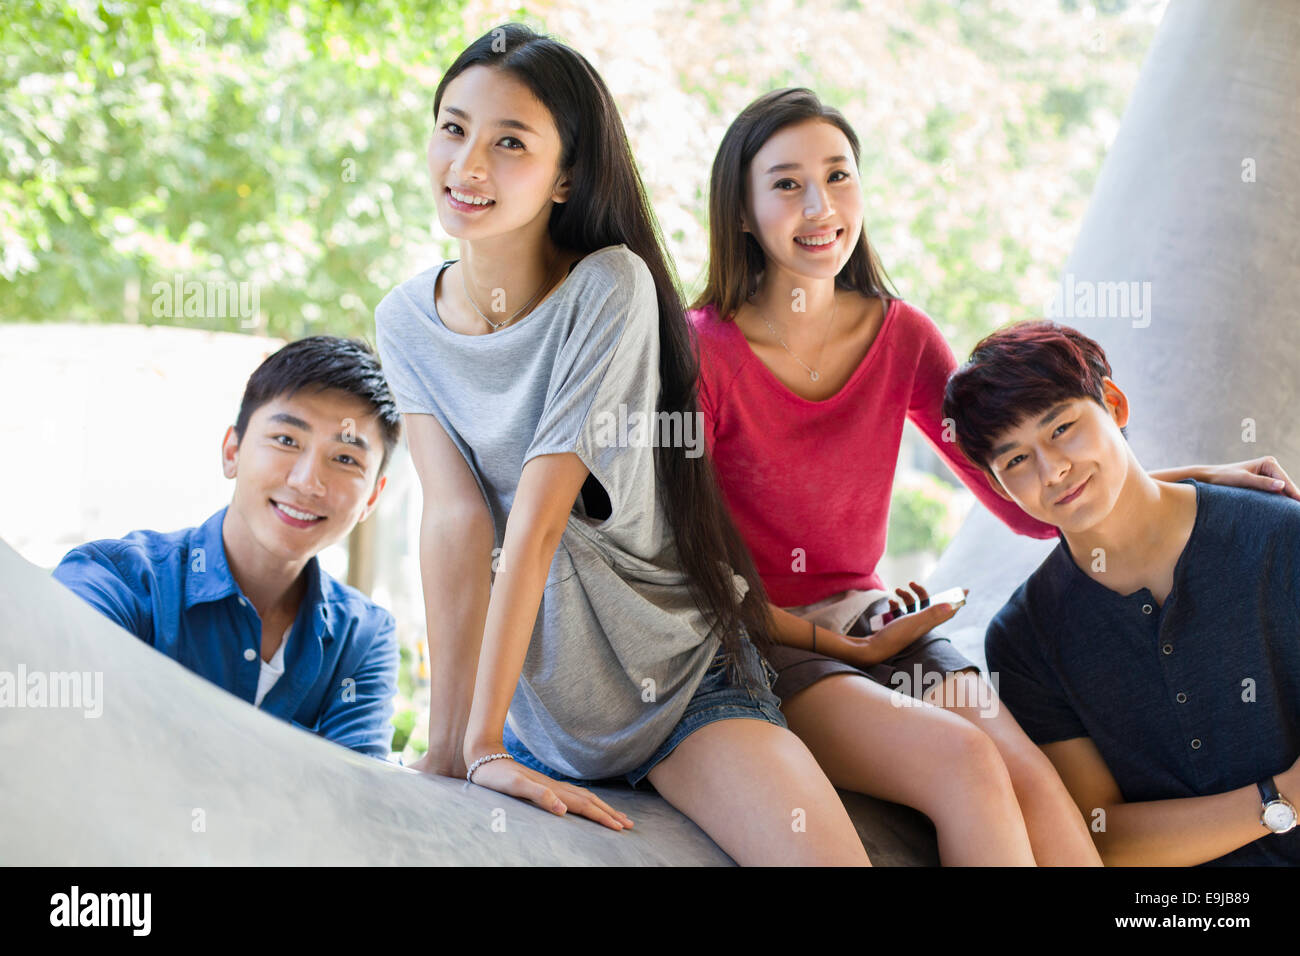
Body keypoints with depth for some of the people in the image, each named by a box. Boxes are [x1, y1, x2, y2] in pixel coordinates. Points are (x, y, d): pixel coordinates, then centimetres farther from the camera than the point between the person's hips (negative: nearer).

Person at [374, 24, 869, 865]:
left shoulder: (609, 289, -16)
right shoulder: (407, 320, -3)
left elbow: (539, 518, -24)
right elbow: (457, 518, -15)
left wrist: (482, 739, -27)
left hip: (683, 673, -4)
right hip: (535, 700, 4)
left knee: (829, 855, -25)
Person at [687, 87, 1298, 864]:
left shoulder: (903, 337, 5)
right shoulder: (701, 351, -11)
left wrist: (1193, 479, -4)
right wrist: (847, 650, -12)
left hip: (870, 617, 4)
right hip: (756, 646, -4)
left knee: (1031, 776, -23)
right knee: (962, 758, -29)